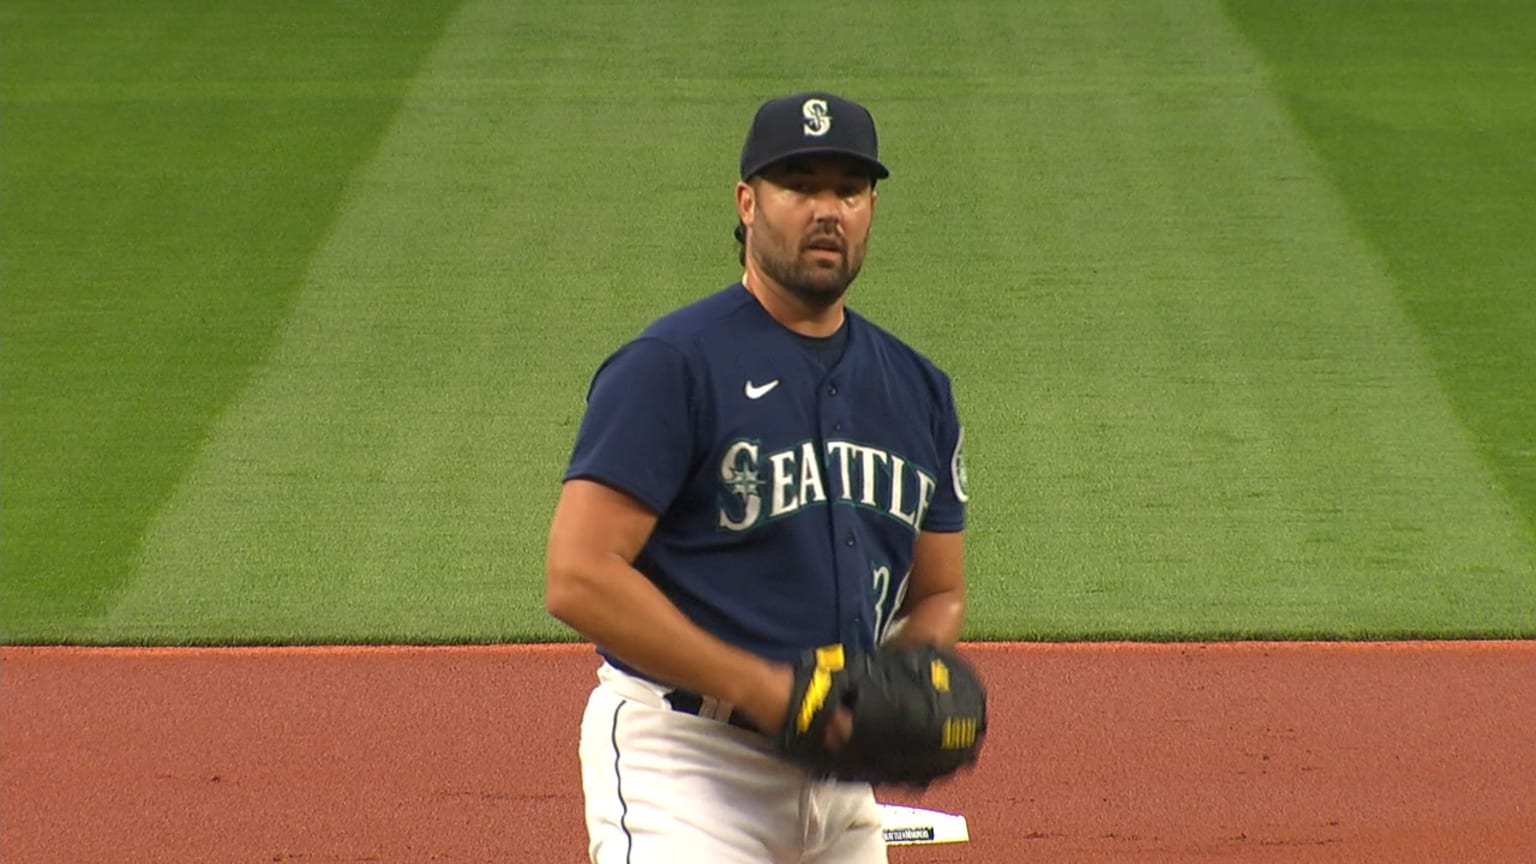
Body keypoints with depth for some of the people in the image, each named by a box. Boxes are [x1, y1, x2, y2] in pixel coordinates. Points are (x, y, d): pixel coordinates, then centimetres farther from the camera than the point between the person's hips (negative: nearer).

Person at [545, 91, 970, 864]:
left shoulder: (916, 388, 12)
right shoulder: (670, 365, -10)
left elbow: (938, 593, 21)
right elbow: (579, 579, -17)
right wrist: (758, 687, -20)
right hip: (682, 762, -7)